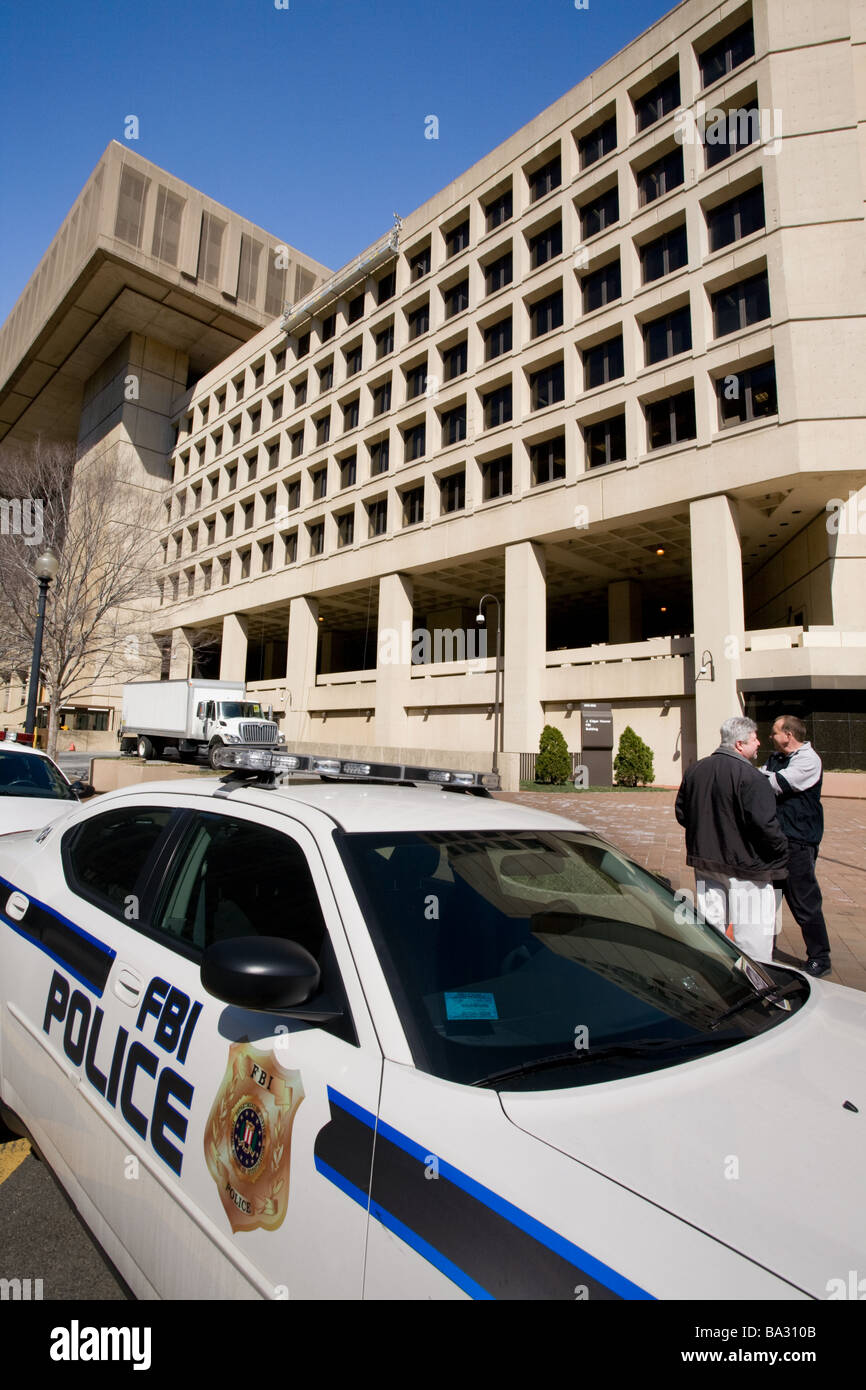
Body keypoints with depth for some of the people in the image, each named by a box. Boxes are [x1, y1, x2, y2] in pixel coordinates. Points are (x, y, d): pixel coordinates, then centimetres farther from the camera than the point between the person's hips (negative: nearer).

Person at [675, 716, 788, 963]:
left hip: (705, 861, 7)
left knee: (712, 926, 16)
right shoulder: (749, 776, -18)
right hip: (745, 867, -7)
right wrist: (781, 851, -6)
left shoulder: (695, 770, 5)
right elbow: (764, 823, -22)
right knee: (752, 933, 4)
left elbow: (681, 812, 12)